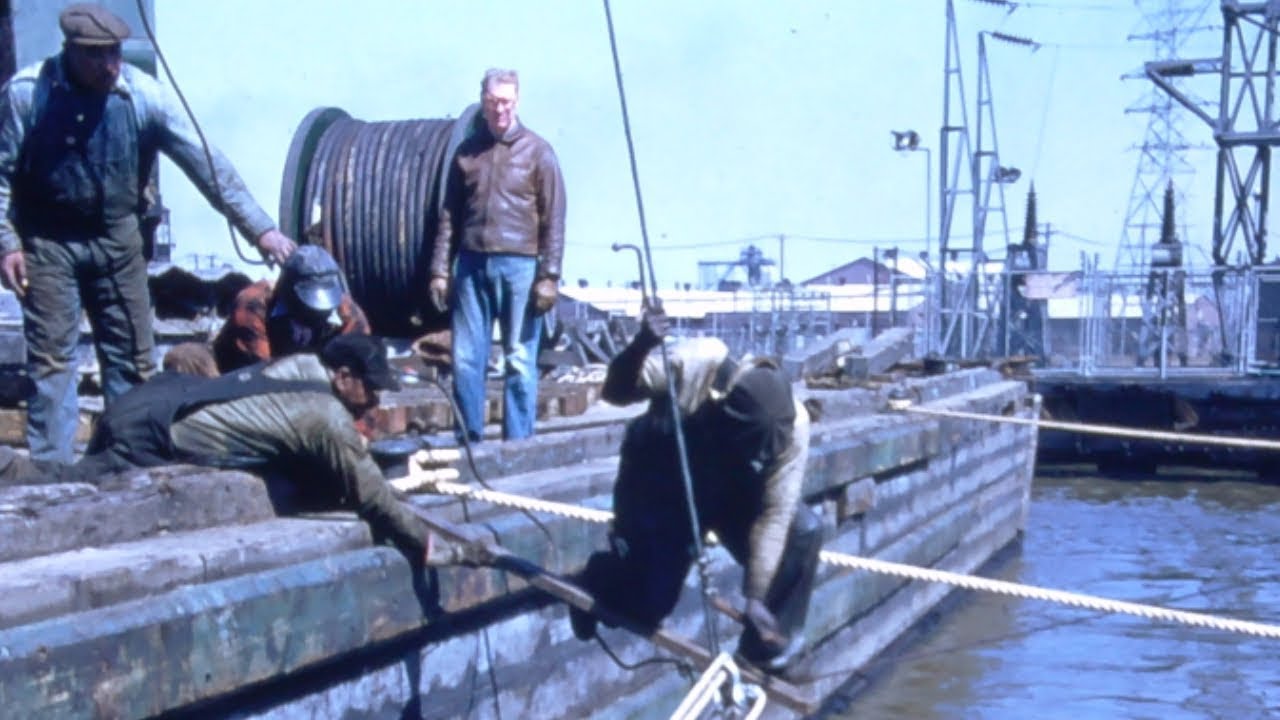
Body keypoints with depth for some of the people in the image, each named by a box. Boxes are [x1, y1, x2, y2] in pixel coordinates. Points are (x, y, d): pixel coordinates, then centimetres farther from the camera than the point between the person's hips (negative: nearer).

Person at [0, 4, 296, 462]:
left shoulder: (142, 94, -13)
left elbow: (205, 162, -13)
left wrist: (259, 228, -17)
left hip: (116, 239, 2)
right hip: (48, 241, -2)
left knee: (134, 358, 8)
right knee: (51, 360, -1)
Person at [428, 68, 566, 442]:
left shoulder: (537, 151, 2)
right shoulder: (467, 151, 12)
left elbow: (554, 219, -1)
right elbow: (449, 216, 13)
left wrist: (549, 275, -7)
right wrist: (440, 270, 6)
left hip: (519, 265, -3)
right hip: (472, 264, 3)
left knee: (520, 360, 0)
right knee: (466, 358, 3)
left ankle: (518, 443, 7)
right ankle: (468, 437, 14)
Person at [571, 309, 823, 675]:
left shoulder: (791, 425, -28)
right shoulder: (693, 362, -34)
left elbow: (775, 514, -25)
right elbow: (615, 393, -29)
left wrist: (756, 596, -28)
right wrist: (641, 345, -50)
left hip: (729, 490, 3)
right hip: (661, 480, -2)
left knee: (802, 531, -21)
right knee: (645, 608, -9)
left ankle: (766, 648, -4)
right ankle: (601, 578, 28)